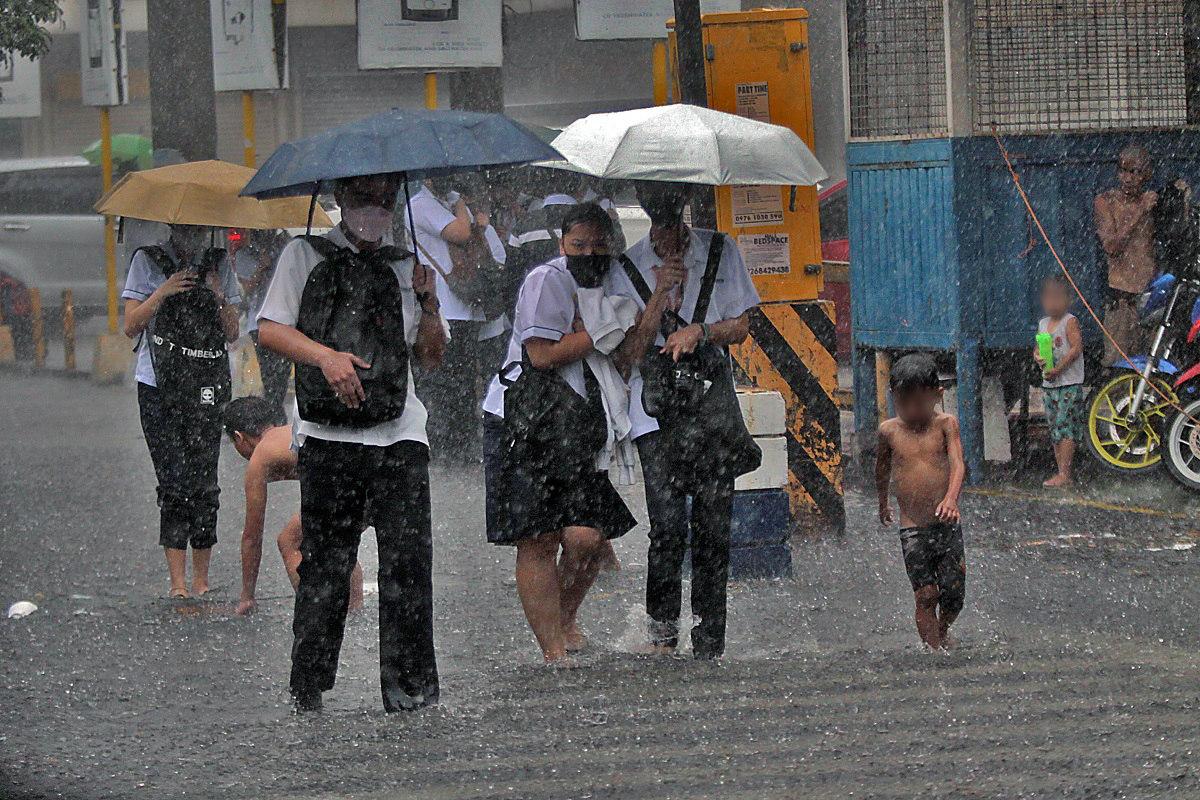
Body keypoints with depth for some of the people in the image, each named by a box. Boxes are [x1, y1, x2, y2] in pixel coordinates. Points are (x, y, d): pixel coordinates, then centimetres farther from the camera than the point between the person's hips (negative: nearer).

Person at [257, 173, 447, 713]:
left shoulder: (406, 264, 17)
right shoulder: (306, 255, 8)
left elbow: (431, 358, 16)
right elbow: (270, 329, -1)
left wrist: (428, 304, -2)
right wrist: (325, 357, -17)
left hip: (399, 430, 2)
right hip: (329, 431, -2)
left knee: (409, 557, -8)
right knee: (325, 564, -1)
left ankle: (409, 685, -4)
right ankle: (310, 688, 7)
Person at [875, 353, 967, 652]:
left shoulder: (945, 425, -2)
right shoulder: (889, 431, 2)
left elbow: (957, 464, -14)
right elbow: (882, 469, 20)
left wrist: (951, 498, -32)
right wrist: (883, 504, 32)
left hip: (946, 523, 0)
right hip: (912, 528, 0)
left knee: (954, 591, 2)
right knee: (926, 594, -6)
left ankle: (942, 632, 31)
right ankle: (934, 649, 4)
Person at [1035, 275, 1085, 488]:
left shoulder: (1070, 322, -7)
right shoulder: (1043, 323, 15)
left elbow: (1076, 348, -15)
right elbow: (1038, 347, 18)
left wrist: (1058, 369, -20)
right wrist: (1038, 357, -7)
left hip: (1069, 383, -8)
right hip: (1049, 384, 8)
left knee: (1065, 428, -13)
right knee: (1055, 430, 8)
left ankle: (1064, 473, -16)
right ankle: (1062, 473, 12)